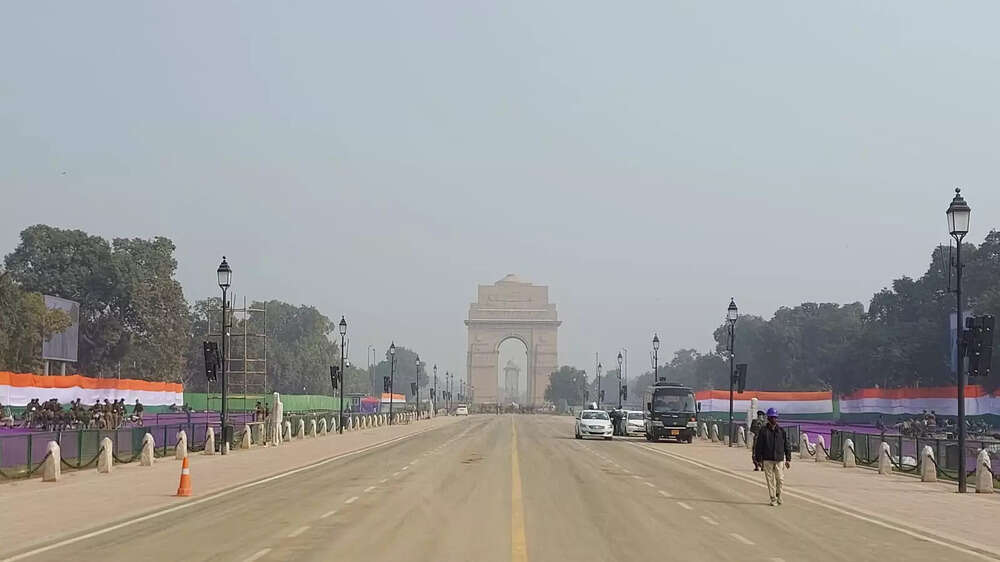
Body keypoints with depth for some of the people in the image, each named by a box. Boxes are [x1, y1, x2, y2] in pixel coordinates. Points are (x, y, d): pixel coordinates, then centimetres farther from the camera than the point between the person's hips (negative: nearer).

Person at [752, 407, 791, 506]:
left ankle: (778, 495, 20)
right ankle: (773, 499, 8)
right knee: (770, 480, 0)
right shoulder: (763, 430, 1)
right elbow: (758, 446, 2)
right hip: (767, 460, -1)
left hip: (779, 459, 1)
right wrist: (758, 459, -2)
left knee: (780, 479, -4)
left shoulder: (781, 430, 8)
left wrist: (788, 459, 6)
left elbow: (787, 445, 11)